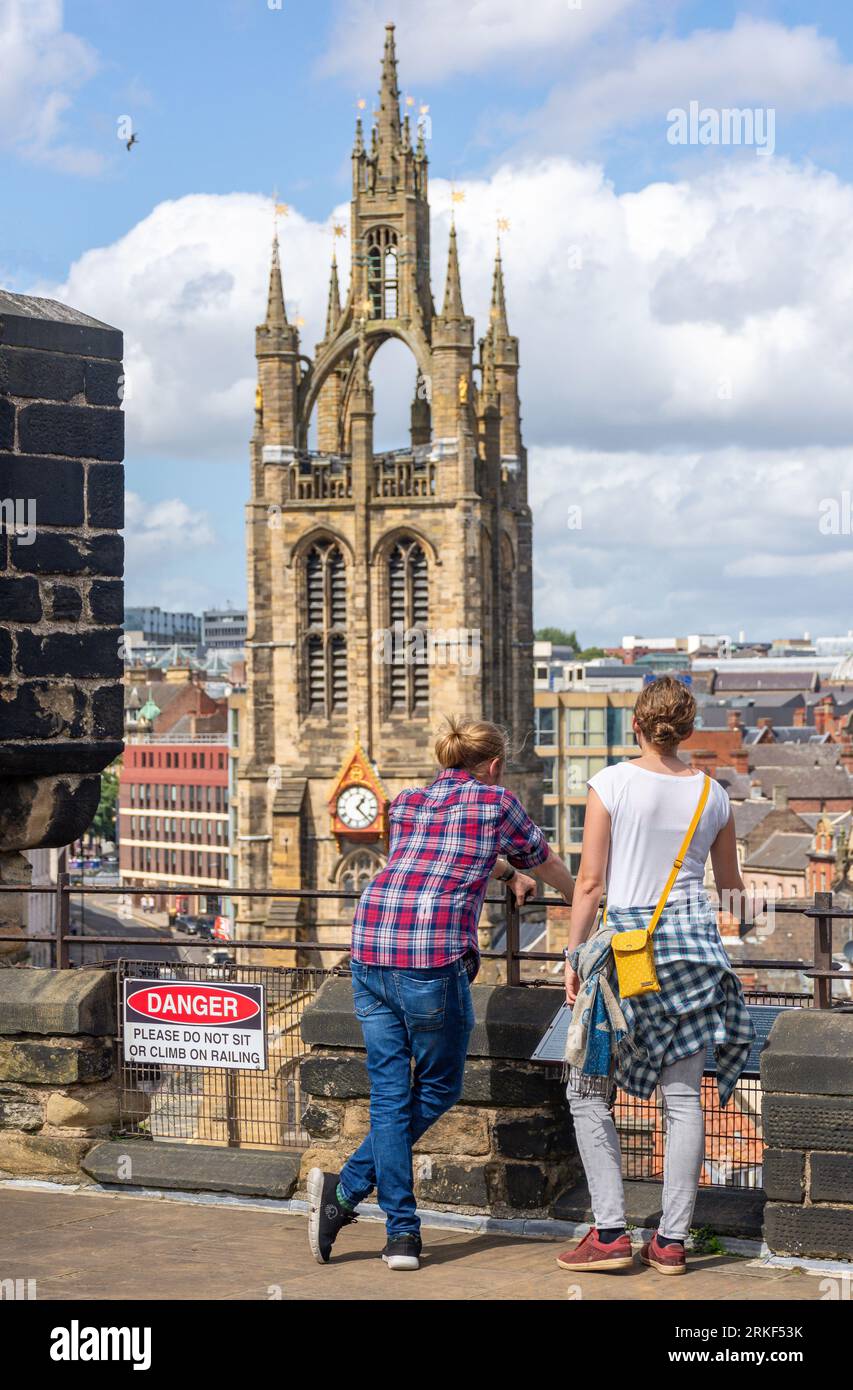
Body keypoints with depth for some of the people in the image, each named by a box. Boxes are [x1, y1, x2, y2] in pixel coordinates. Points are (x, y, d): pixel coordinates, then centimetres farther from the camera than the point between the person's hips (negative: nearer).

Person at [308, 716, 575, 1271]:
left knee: (390, 1094, 9)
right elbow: (545, 862, 27)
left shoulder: (407, 802, 24)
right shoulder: (497, 802, 10)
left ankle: (402, 1231, 8)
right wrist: (578, 894, 48)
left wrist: (505, 872, 59)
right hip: (434, 955, -5)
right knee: (437, 1089, 11)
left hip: (370, 949, 5)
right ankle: (346, 1188, 0)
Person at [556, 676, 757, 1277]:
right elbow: (731, 885, 19)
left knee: (588, 1089, 6)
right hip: (693, 939, 4)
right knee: (684, 1096, 6)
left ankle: (612, 1233, 1)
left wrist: (573, 955, 1)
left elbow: (590, 882, -7)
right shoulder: (712, 794, 5)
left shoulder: (613, 782, -6)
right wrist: (754, 902, 42)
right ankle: (671, 1241, 9)